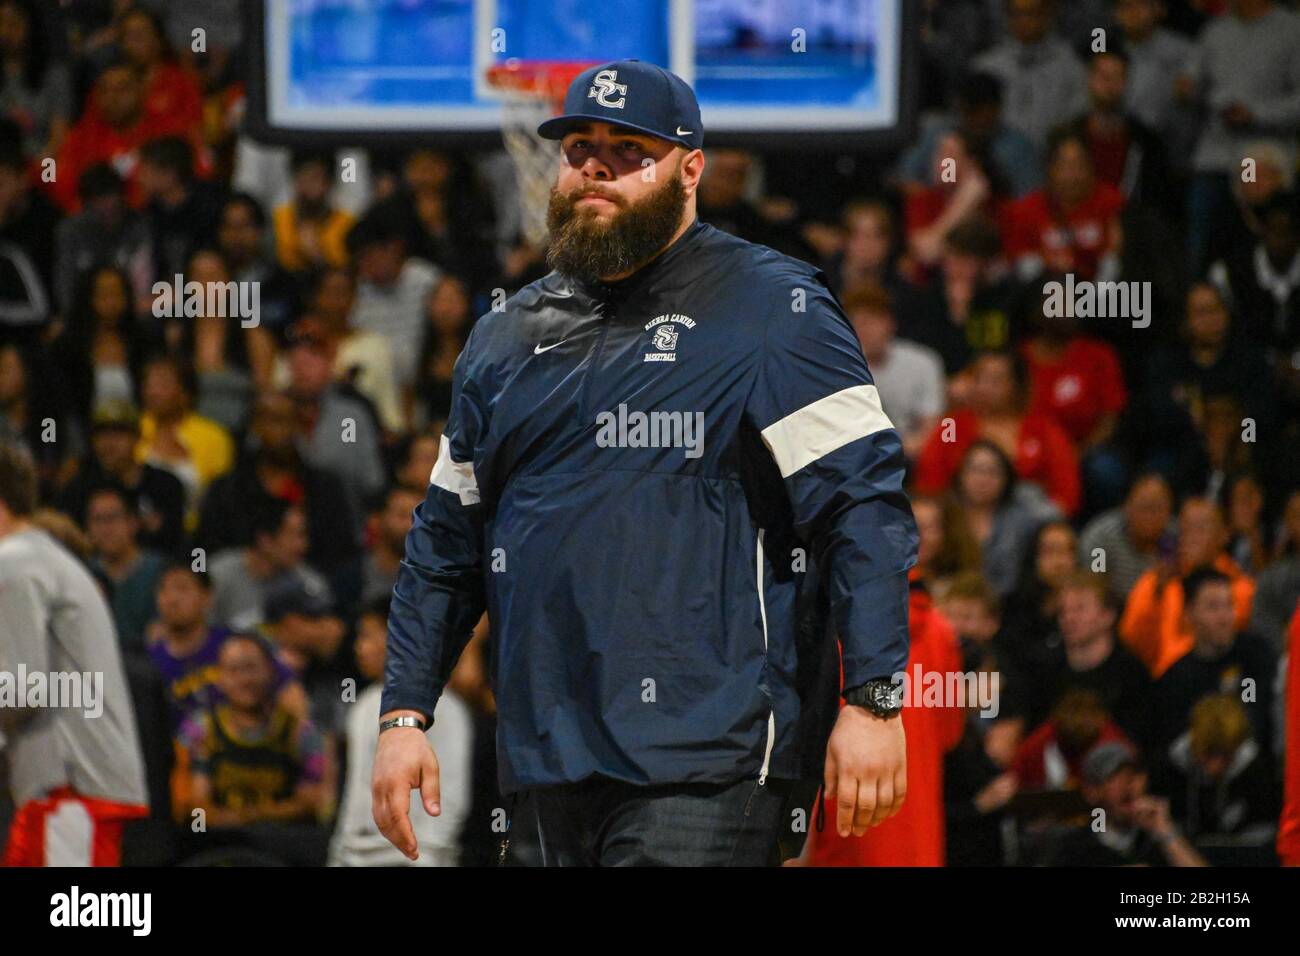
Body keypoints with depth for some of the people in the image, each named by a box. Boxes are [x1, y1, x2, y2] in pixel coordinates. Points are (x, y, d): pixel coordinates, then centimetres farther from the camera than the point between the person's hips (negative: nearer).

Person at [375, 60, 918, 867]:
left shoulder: (771, 309, -1)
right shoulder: (508, 338, 18)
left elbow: (865, 506, -8)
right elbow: (445, 543, 22)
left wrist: (873, 703, -16)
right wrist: (406, 716, 14)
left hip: (705, 765, -6)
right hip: (556, 759, 7)